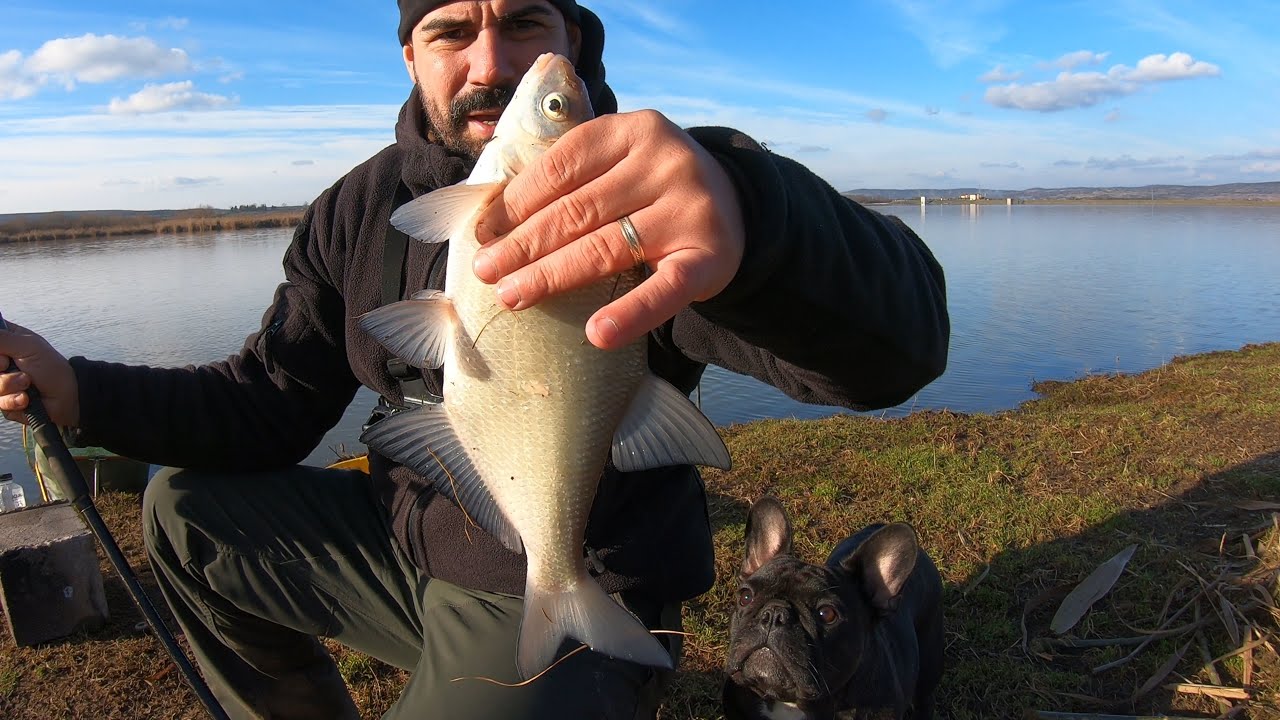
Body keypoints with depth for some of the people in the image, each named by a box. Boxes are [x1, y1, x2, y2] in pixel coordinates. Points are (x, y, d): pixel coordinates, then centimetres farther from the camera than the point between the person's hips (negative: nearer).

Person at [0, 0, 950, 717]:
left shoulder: (646, 193, -19)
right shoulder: (361, 208, 0)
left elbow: (902, 339, -35)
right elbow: (269, 402, 7)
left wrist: (743, 218, -58)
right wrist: (80, 392, -9)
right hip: (408, 537, 7)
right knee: (183, 509, 14)